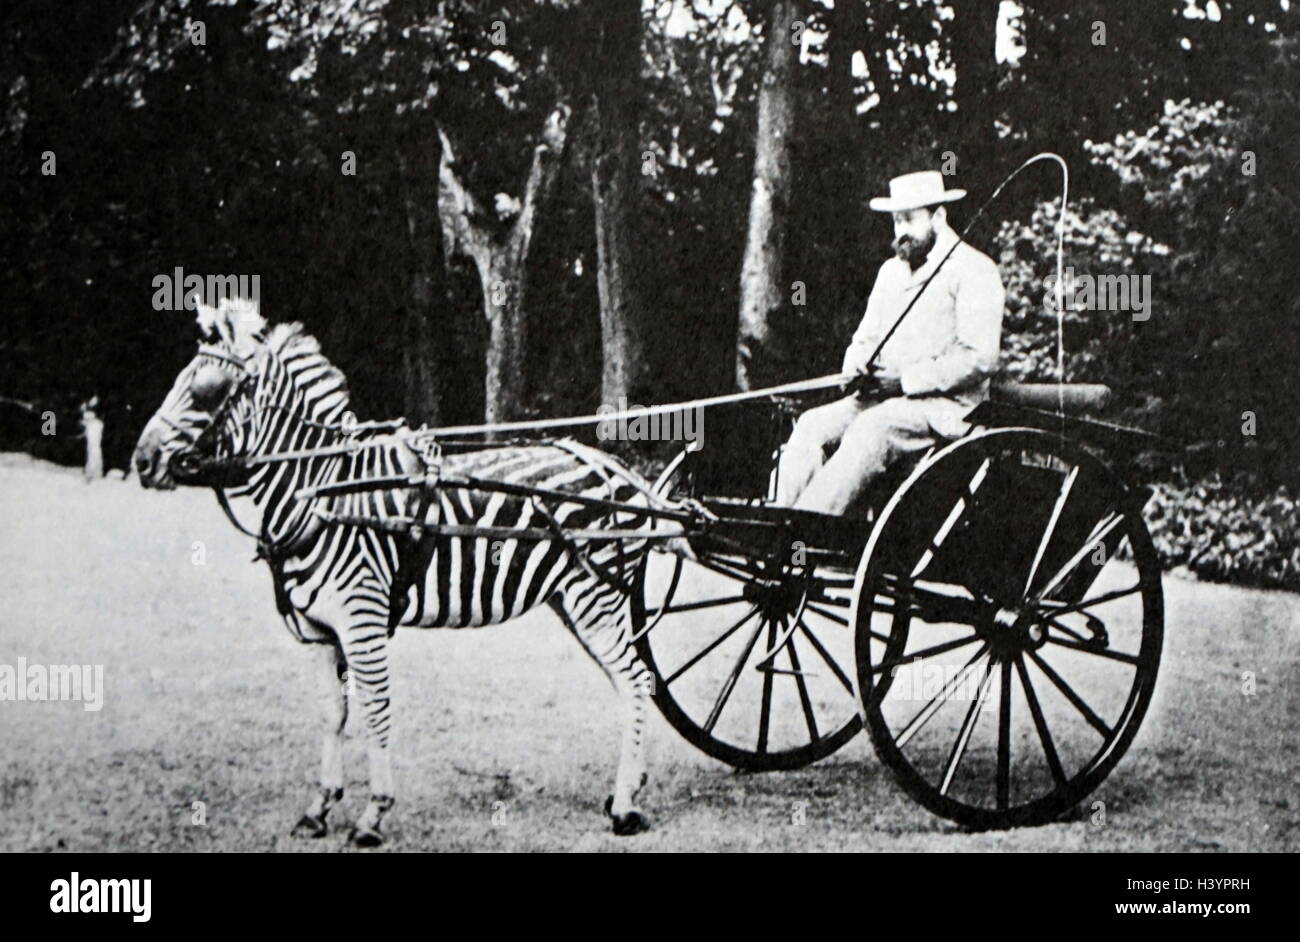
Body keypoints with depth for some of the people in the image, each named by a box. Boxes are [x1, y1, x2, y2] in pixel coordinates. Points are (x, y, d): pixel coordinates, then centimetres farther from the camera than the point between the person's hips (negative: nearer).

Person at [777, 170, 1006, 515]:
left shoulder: (974, 270, -5)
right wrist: (858, 365, -2)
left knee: (871, 428, -34)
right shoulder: (891, 270, 20)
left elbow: (979, 358, -14)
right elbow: (865, 340, 24)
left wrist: (907, 380, -18)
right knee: (812, 425, -17)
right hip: (883, 396, 7)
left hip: (946, 403, -7)